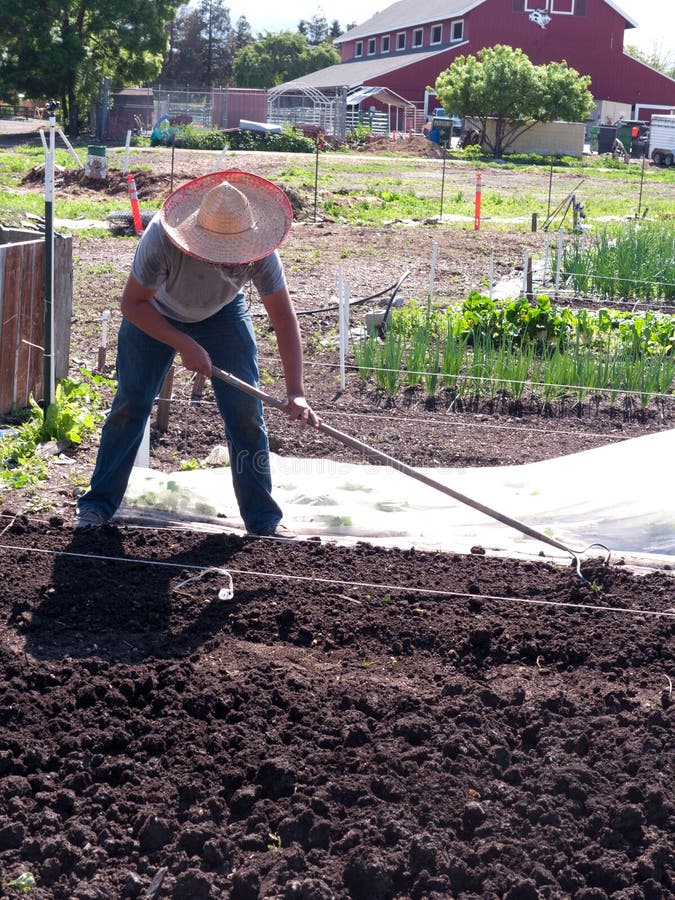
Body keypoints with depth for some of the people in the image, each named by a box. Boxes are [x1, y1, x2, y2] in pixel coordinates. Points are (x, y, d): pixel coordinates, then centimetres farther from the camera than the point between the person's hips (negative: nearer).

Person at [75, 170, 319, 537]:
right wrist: (184, 345, -34)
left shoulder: (259, 252, -33)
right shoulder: (161, 239, -39)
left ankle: (264, 519, 1)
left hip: (222, 315, 1)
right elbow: (132, 304, -27)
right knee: (129, 405, -2)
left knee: (246, 411, -8)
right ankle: (98, 504, 14)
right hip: (155, 315, -1)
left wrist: (296, 392, -35)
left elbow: (284, 317, -27)